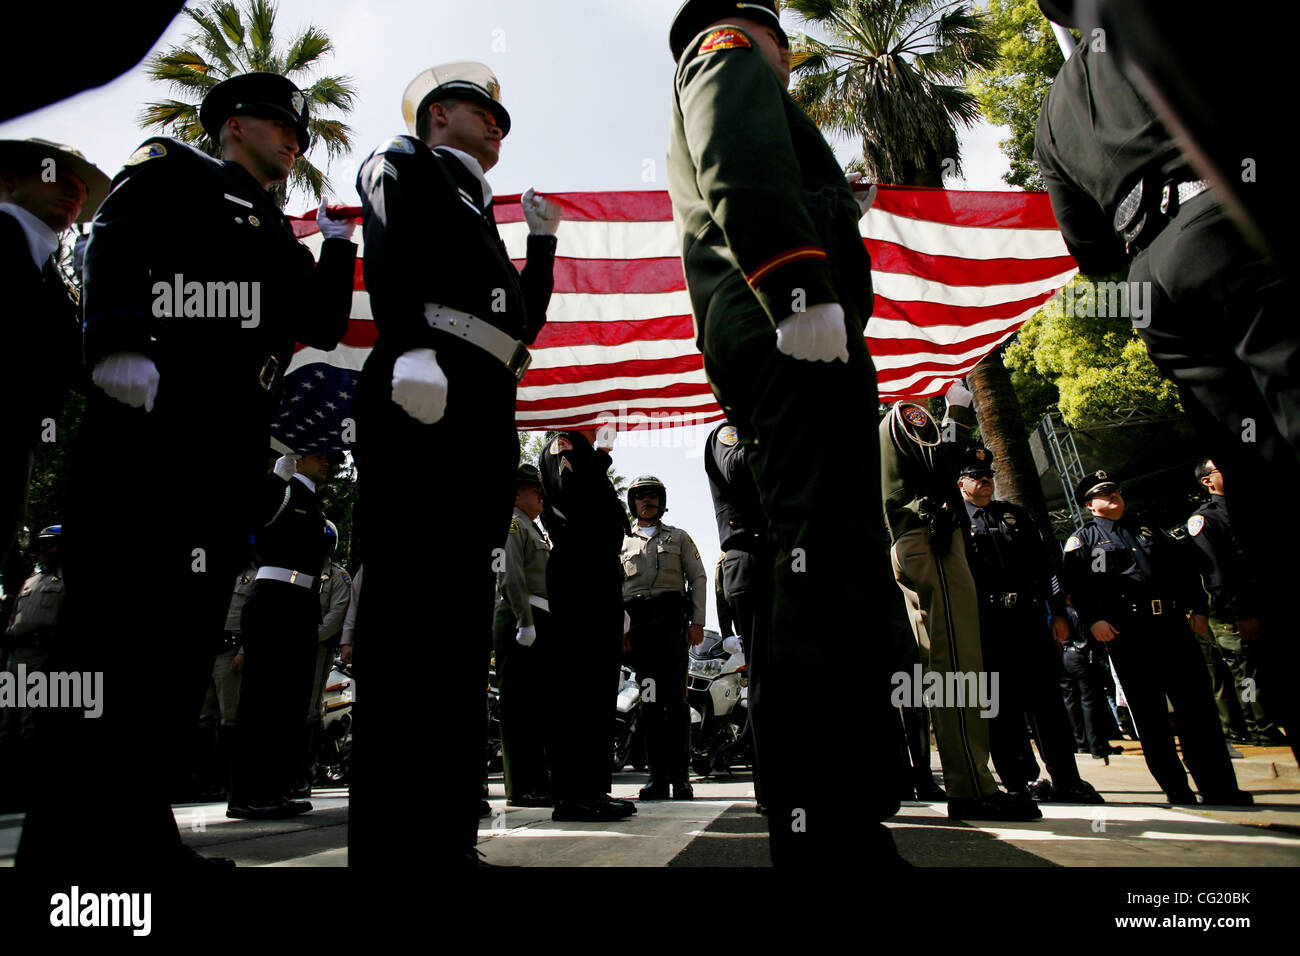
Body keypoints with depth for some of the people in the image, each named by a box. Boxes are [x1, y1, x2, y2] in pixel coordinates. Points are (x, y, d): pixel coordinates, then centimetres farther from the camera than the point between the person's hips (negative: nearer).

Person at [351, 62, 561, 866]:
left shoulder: (476, 211, 36)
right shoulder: (405, 162, 15)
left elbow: (523, 320, 31)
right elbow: (387, 250, -6)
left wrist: (544, 238, 32)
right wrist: (409, 346, -21)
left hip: (483, 415, 8)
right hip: (424, 400, -8)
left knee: (462, 622, 3)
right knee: (411, 609, -14)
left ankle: (448, 835, 9)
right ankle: (390, 842, -11)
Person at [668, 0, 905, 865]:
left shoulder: (704, 106, 42)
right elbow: (741, 167, -9)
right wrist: (801, 284, -22)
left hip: (752, 340, 10)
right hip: (794, 330, -10)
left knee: (834, 569, 4)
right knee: (828, 562, -20)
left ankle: (859, 815, 8)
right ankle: (825, 835, -22)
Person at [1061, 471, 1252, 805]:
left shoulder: (1147, 530, 24)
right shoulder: (1082, 539, 9)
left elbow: (1184, 569, 22)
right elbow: (1076, 585, -2)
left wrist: (1197, 608, 10)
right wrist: (1093, 619, -15)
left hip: (1173, 624, 4)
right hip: (1126, 633, -4)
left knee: (1197, 703, 1)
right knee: (1149, 713, 0)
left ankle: (1219, 787, 7)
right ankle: (1176, 789, 8)